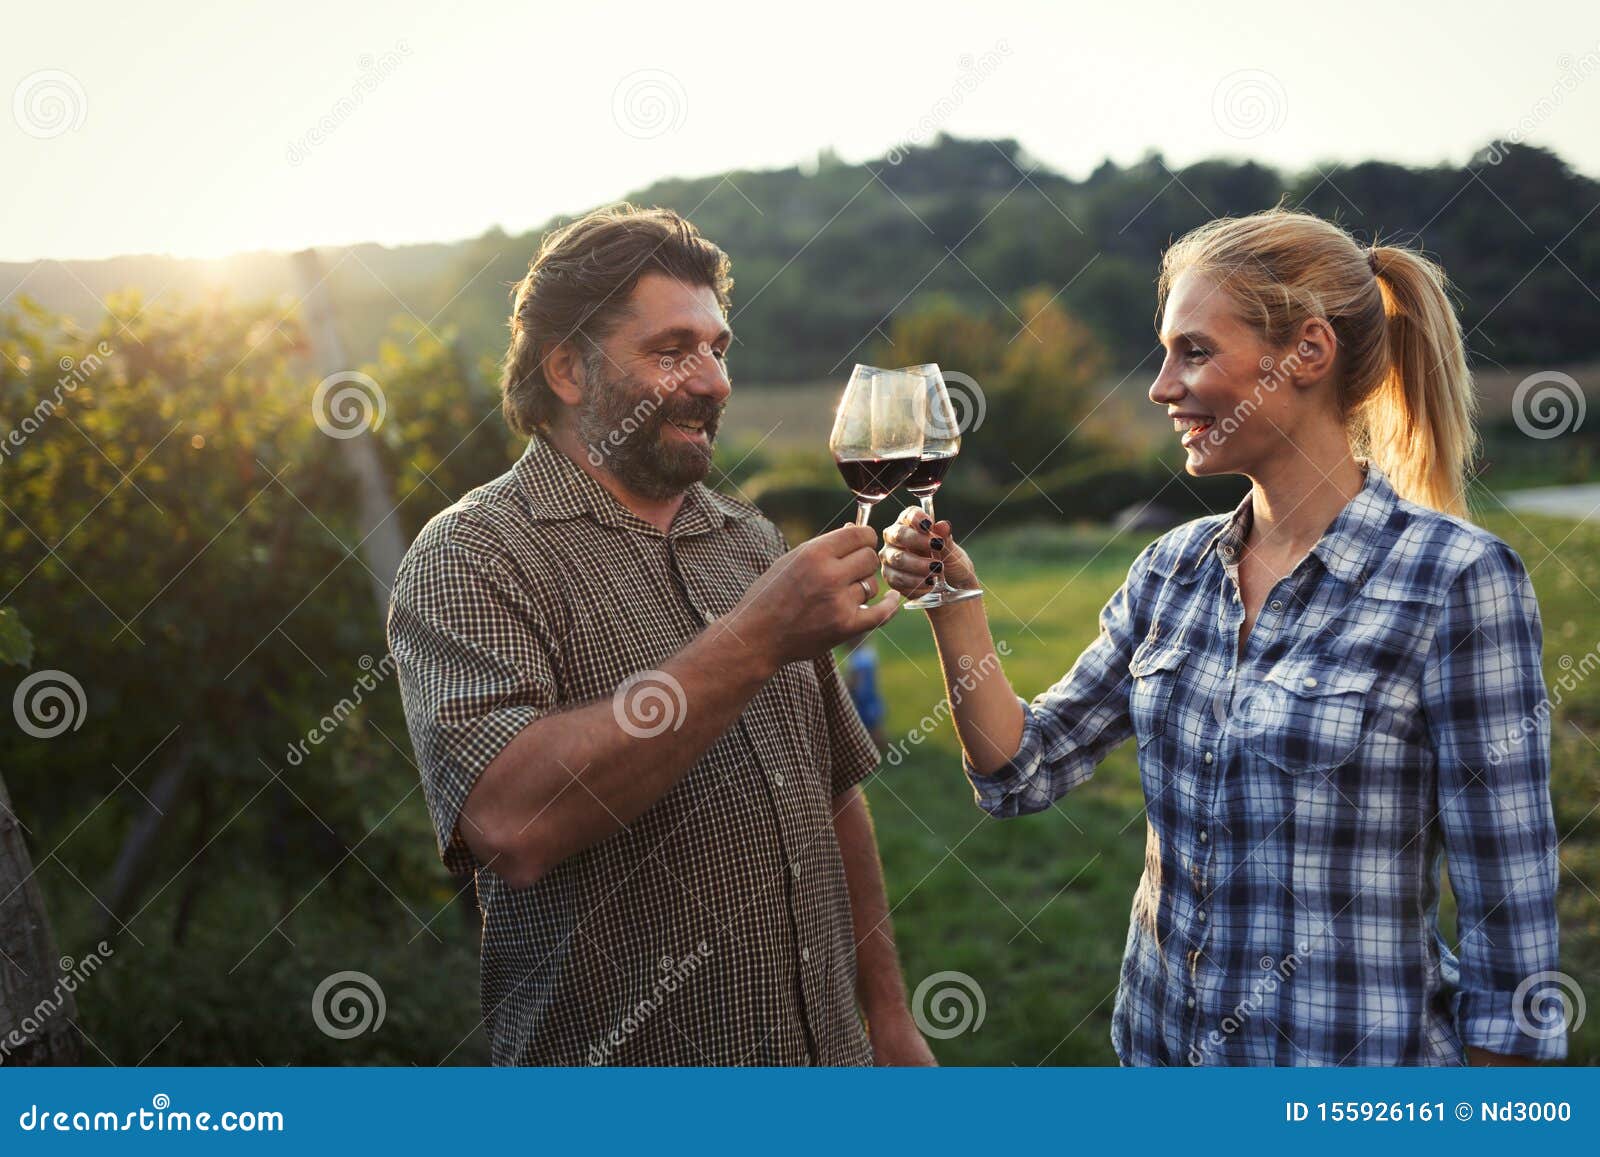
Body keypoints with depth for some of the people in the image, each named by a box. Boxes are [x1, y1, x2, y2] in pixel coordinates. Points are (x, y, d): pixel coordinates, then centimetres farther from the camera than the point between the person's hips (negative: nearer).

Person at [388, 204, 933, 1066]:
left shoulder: (751, 542, 9)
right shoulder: (470, 558, -13)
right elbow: (511, 825, -29)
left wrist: (889, 1018, 8)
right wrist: (754, 641, -27)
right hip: (614, 1063, -5)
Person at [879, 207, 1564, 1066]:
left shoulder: (1455, 578, -16)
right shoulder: (1175, 567, 2)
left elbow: (1508, 911, -14)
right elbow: (1023, 770, 4)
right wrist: (957, 604, -8)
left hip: (1355, 1057, -6)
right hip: (1162, 1043, 6)